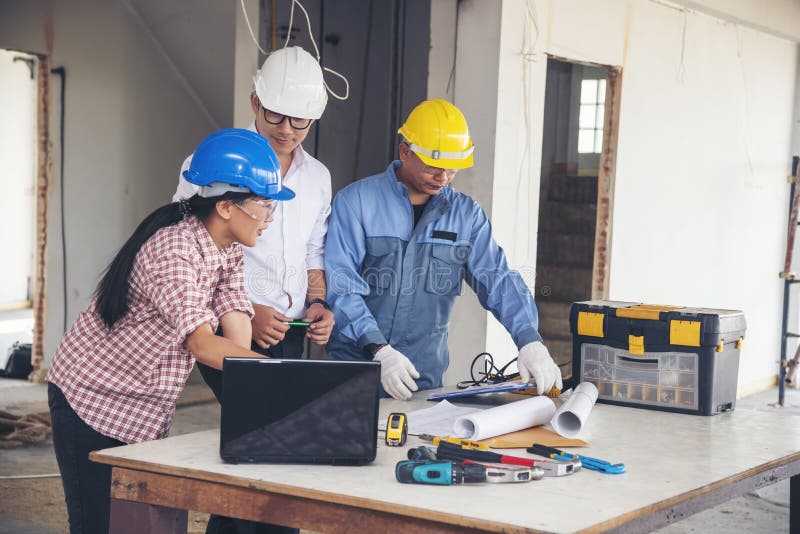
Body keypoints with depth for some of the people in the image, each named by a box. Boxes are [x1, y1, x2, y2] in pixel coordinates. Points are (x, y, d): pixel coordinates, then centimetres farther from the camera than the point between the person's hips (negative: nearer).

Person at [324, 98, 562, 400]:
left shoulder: (467, 214, 6)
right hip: (354, 362, -3)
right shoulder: (356, 202, -6)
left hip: (425, 375, 3)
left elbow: (499, 281, 0)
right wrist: (379, 350, -24)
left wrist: (530, 342, -17)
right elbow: (341, 284, -13)